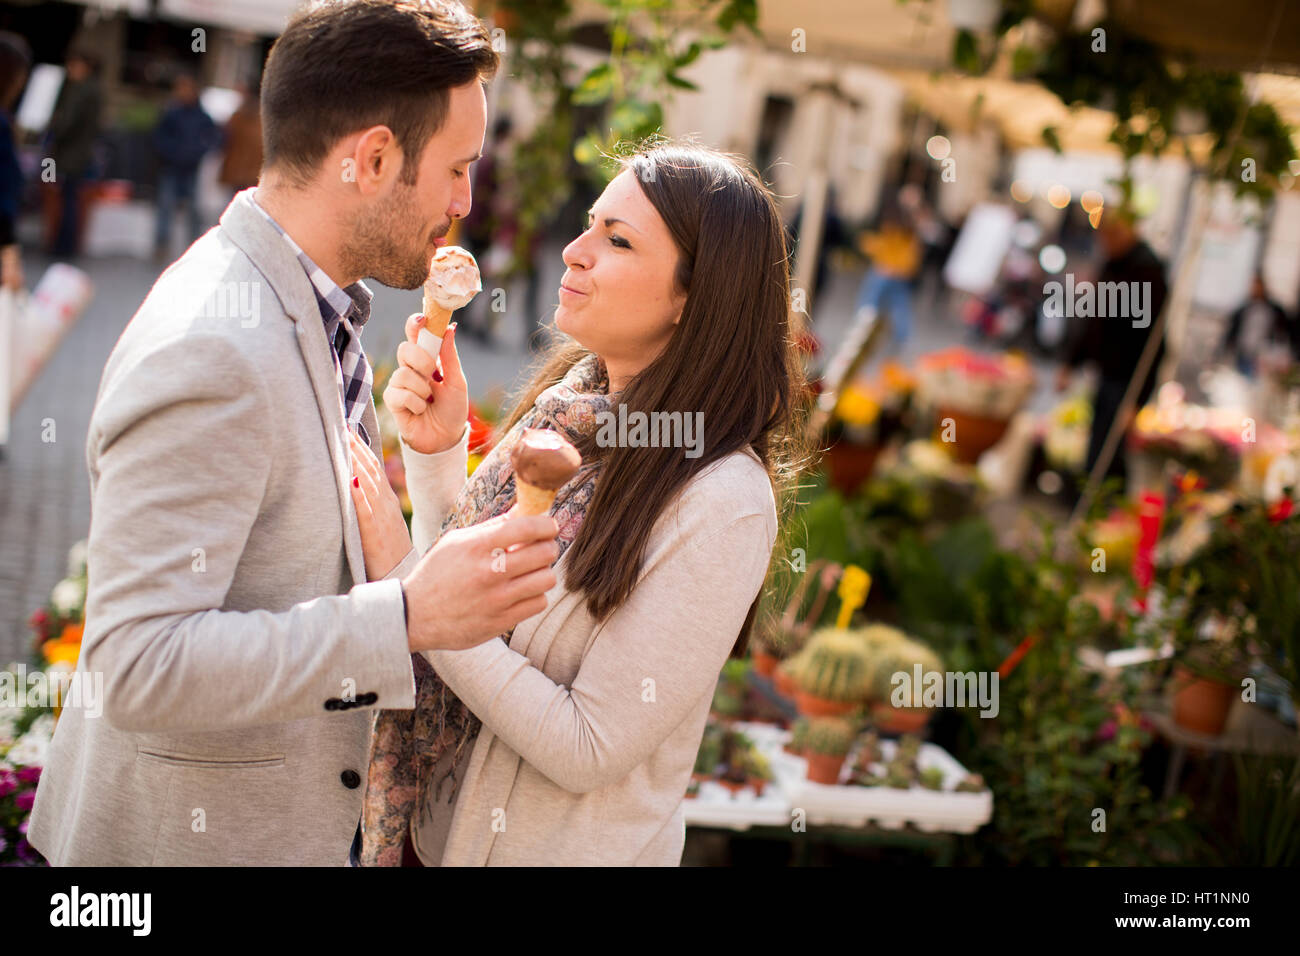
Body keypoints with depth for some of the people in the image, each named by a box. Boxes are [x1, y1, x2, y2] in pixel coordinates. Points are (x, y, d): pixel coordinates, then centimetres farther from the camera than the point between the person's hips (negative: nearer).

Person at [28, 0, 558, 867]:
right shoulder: (206, 354, -28)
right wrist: (409, 617, -33)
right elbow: (137, 665, -31)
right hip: (188, 829, -8)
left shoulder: (311, 308, 2)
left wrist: (434, 447, -8)